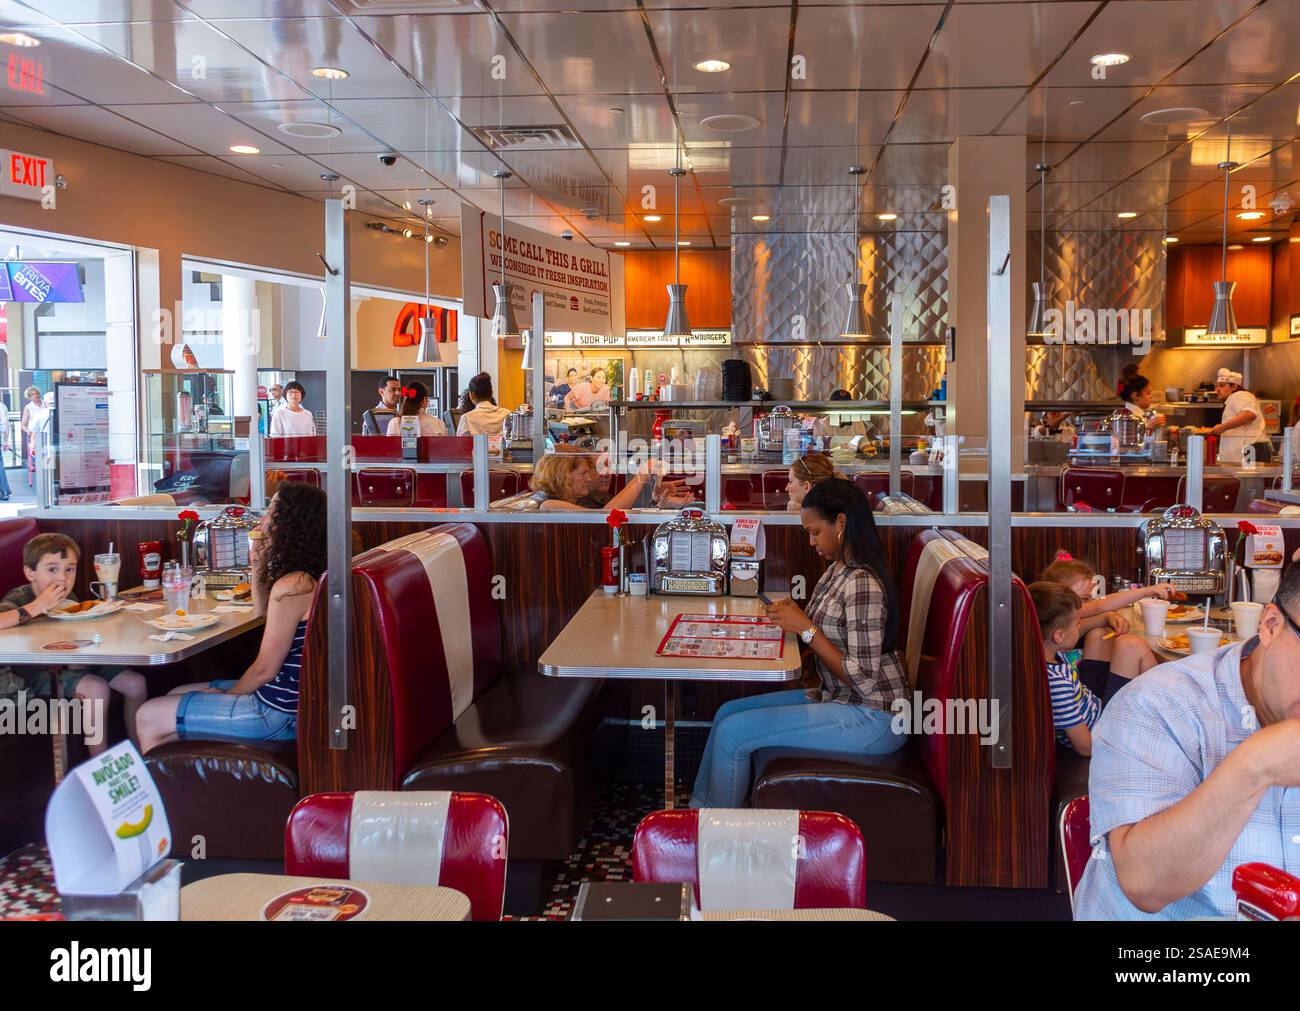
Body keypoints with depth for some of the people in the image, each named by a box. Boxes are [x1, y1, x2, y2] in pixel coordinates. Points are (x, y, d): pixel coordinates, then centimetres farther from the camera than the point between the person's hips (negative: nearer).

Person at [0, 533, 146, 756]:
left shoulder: (68, 598, 5)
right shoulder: (19, 598, -16)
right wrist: (37, 606, -34)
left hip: (70, 665, 8)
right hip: (37, 672, -8)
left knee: (136, 683, 0)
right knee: (96, 687, -30)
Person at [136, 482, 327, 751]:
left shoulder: (292, 585, -23)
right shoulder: (307, 576, 7)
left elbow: (265, 669, -18)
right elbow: (261, 612, 26)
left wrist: (227, 696, 0)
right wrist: (258, 561, 13)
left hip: (278, 712, -10)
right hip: (283, 699, 10)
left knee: (149, 716, -1)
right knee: (175, 696, 24)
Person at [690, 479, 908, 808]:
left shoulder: (863, 584, -23)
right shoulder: (838, 569, 7)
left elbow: (863, 678, -24)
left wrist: (806, 628, -21)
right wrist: (793, 617, -1)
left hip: (871, 718, -10)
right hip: (837, 697, 10)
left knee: (733, 732, -13)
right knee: (729, 712, 7)